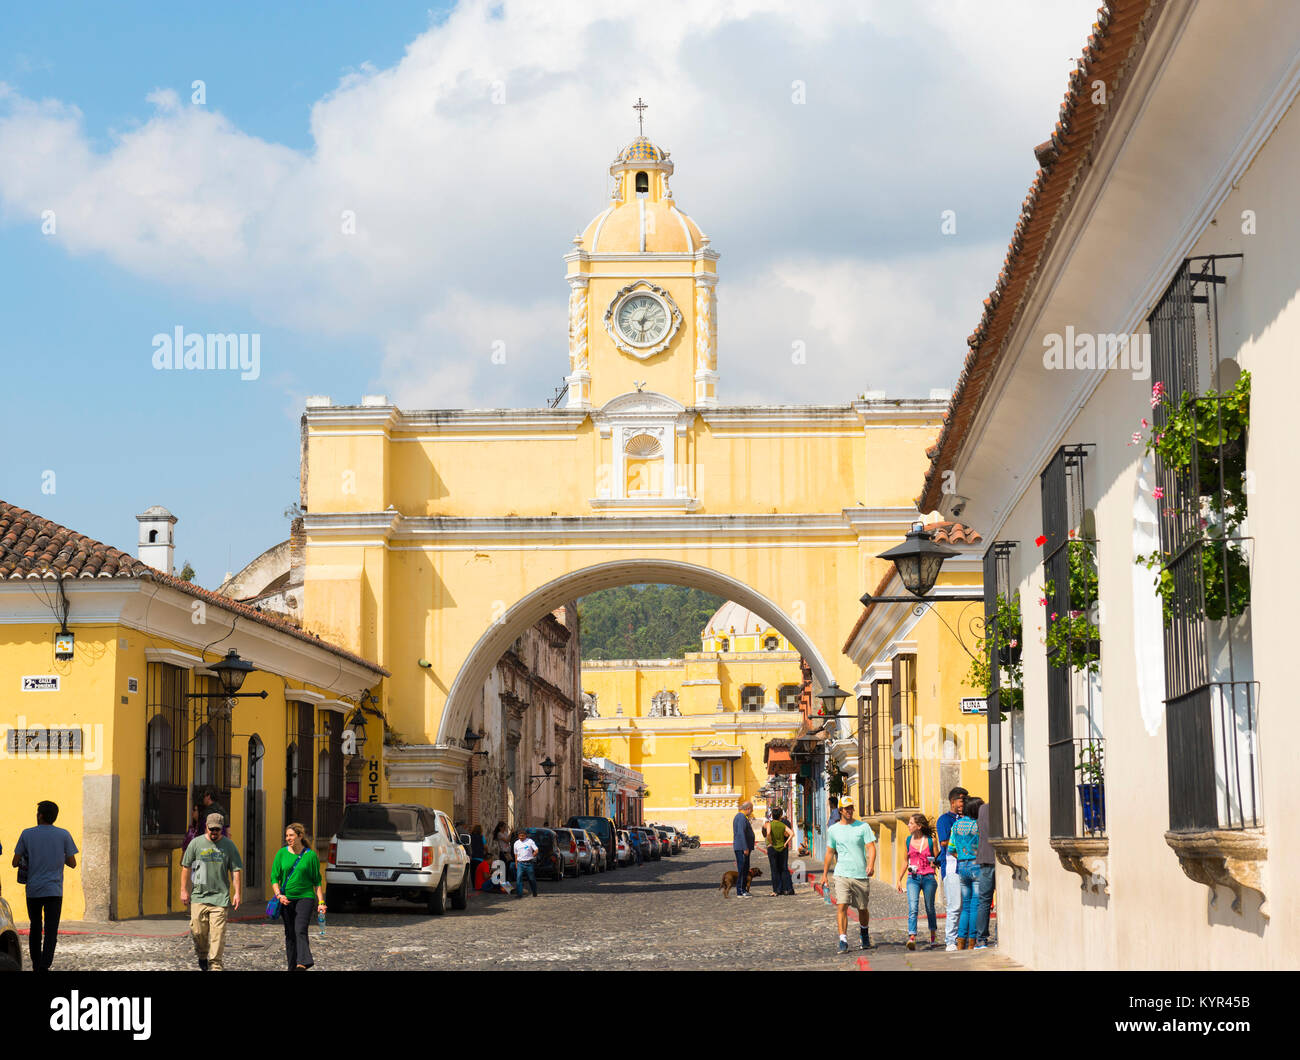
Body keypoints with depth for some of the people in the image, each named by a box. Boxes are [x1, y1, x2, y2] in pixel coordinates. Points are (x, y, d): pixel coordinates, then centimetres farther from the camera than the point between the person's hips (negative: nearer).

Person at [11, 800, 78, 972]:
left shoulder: (27, 834, 0)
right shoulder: (64, 835, 0)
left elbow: (15, 862, 2)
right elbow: (72, 864, 3)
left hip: (33, 890, 1)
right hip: (54, 891, -1)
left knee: (35, 928, 16)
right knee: (51, 930, -4)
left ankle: (36, 966, 21)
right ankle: (44, 966, -18)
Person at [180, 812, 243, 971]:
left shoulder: (229, 846, 5)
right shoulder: (196, 843, 5)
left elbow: (236, 871, 6)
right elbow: (186, 868, 10)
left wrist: (238, 893, 0)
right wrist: (184, 890, 7)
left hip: (220, 897, -1)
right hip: (198, 896, 1)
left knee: (218, 933, -8)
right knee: (198, 931, 0)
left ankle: (216, 965, -4)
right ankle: (202, 958, 24)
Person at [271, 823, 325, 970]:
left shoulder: (310, 855, 1)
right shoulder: (282, 853, 6)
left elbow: (317, 881, 6)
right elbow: (274, 878, 6)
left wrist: (321, 902, -1)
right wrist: (279, 895, -11)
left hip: (305, 898, -3)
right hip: (286, 900, 3)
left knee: (301, 931, -20)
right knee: (290, 935, 7)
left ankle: (302, 964, -34)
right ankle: (292, 967, 15)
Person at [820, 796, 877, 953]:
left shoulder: (863, 827, 2)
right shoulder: (833, 830, 7)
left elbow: (871, 847, -4)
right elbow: (829, 852, 15)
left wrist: (871, 864, -23)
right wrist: (824, 875, 14)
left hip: (861, 875, 0)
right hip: (842, 874, 0)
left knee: (863, 909, 12)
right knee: (841, 906, -15)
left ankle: (864, 934, 37)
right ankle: (843, 941, -15)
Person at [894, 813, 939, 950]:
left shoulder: (931, 841, -2)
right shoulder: (909, 840, 8)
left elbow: (937, 860, 6)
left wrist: (934, 864, -16)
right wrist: (899, 879, 17)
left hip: (928, 878, -2)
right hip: (913, 878, 2)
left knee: (929, 908, 12)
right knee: (912, 908, -14)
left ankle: (932, 935, 33)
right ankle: (912, 938, -24)